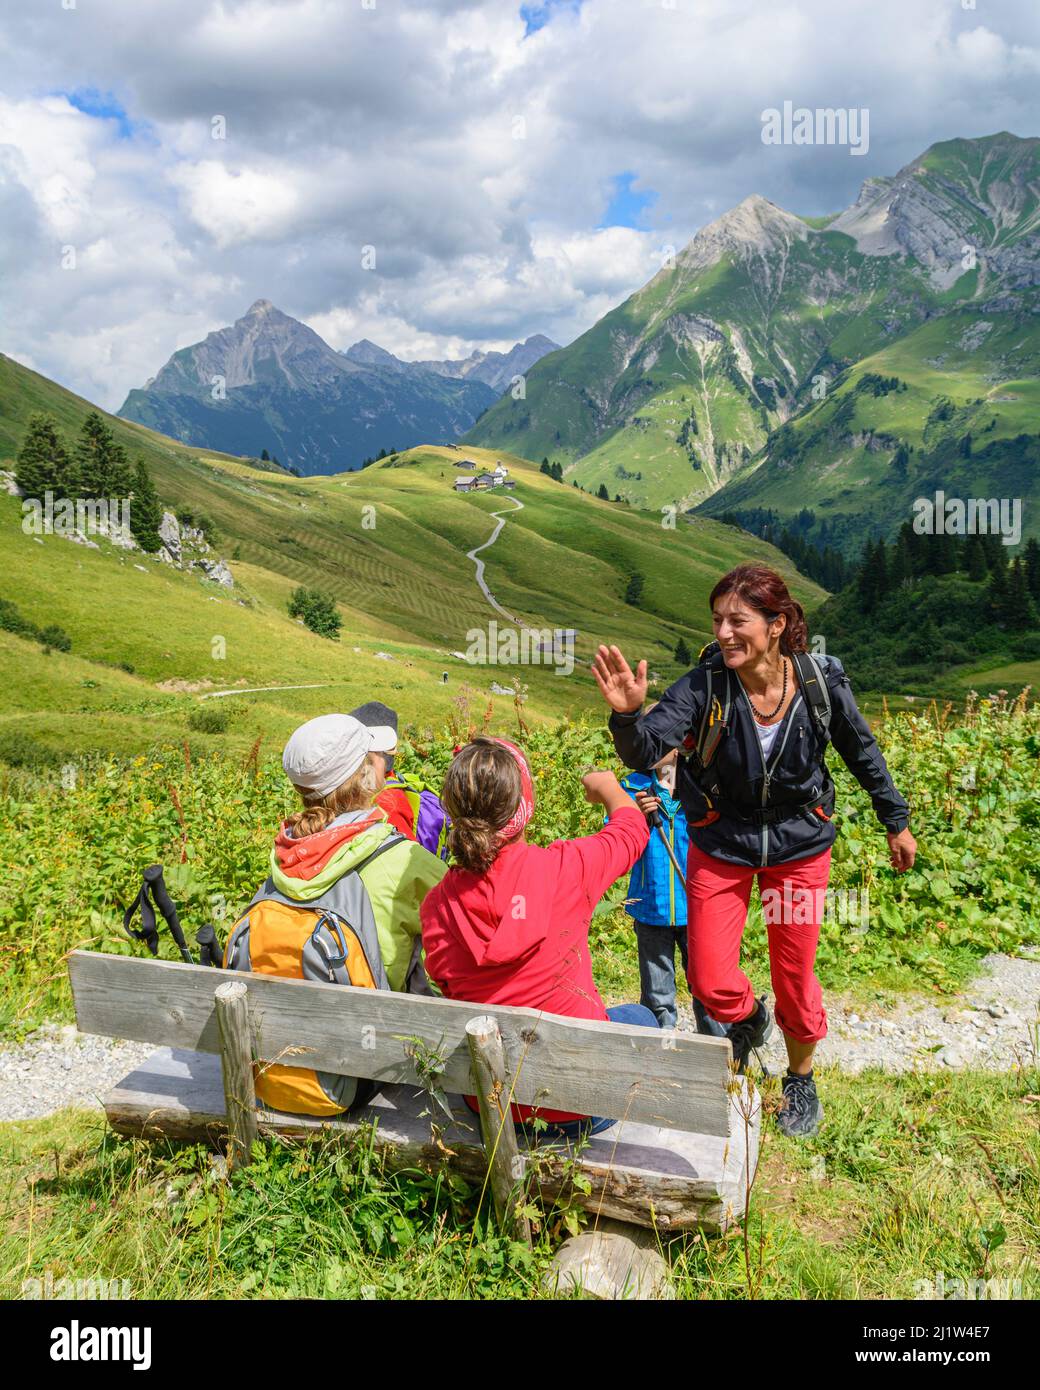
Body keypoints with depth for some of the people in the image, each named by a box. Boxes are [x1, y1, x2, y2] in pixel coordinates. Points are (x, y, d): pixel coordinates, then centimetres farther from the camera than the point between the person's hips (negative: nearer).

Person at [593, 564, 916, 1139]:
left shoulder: (821, 681, -18)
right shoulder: (704, 686, -22)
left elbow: (862, 753, 1)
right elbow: (644, 751, -32)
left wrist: (896, 821, 11)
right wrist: (627, 713, -54)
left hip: (799, 845, 0)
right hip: (721, 845, 0)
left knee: (795, 979, 12)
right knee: (710, 984, 2)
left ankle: (801, 1079, 43)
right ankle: (748, 1019, 41)